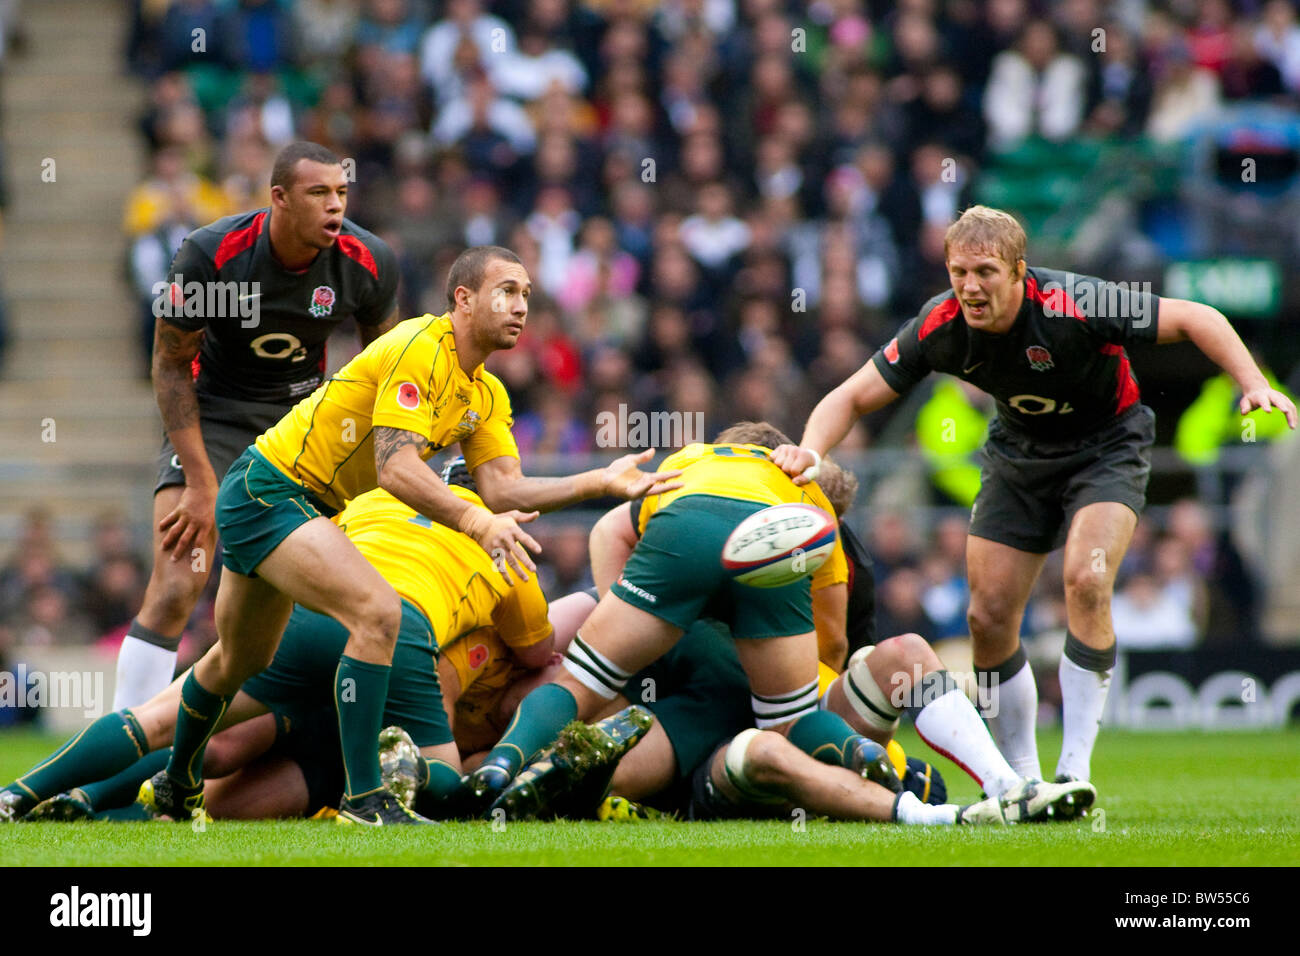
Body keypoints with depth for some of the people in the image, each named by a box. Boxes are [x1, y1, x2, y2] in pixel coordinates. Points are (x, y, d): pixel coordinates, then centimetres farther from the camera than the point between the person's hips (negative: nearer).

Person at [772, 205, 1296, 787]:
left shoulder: (1073, 306, -32)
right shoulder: (939, 327, -20)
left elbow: (1195, 319, -24)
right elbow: (852, 397, -11)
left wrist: (1253, 384, -37)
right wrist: (810, 452, -31)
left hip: (1107, 445, -4)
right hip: (1018, 451, 4)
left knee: (1086, 580, -27)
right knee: (988, 615, -4)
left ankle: (1075, 770, -20)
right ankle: (1022, 779, 12)